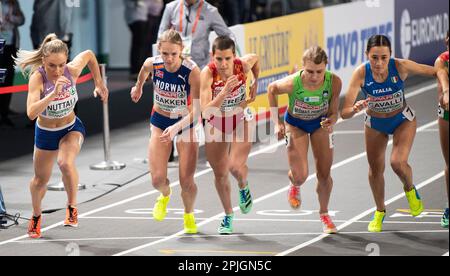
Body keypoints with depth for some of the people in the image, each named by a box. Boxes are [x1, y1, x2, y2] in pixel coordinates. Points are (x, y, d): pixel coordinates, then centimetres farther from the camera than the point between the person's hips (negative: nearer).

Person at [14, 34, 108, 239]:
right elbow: (31, 113, -44)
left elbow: (89, 55, 0)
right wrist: (54, 93, -53)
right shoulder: (37, 78, -31)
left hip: (72, 128, 0)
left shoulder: (72, 70, -24)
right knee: (41, 179, 18)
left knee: (66, 163, -31)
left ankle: (72, 208, -7)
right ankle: (36, 216, 48)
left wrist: (99, 84, 3)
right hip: (45, 133, 0)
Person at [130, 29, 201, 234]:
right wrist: (138, 87, 27)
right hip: (160, 122, 2)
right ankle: (165, 195, 31)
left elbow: (196, 111, -31)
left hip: (186, 123, -2)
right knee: (157, 179, -8)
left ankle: (189, 215, 28)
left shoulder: (192, 71, -29)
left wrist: (176, 128, -46)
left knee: (187, 181, -6)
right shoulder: (152, 64, -19)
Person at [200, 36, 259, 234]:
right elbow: (206, 112, -37)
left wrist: (255, 83, 0)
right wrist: (224, 92, -48)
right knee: (220, 174, 11)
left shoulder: (243, 65, -25)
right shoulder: (207, 74, -31)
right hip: (216, 123, 0)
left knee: (236, 166, -20)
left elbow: (255, 58, 2)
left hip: (241, 120, 0)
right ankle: (228, 216, 35)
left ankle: (244, 188, 17)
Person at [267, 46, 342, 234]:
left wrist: (330, 122, -41)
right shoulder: (292, 83, -36)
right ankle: (294, 186, 31)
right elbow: (271, 89, -12)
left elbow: (333, 113, -17)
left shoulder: (334, 82, -32)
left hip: (320, 123, 2)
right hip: (295, 124, -2)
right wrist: (277, 122, -11)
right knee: (300, 176, -9)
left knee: (324, 174, 4)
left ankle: (324, 214, 30)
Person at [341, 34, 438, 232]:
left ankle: (410, 190, 14)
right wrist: (355, 109, -53)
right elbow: (344, 112, -32)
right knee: (375, 169, 13)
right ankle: (380, 212, 40)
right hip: (375, 124, 2)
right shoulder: (361, 73, -31)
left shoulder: (401, 67, -31)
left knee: (398, 162, -22)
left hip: (403, 120, -2)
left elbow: (436, 72, -15)